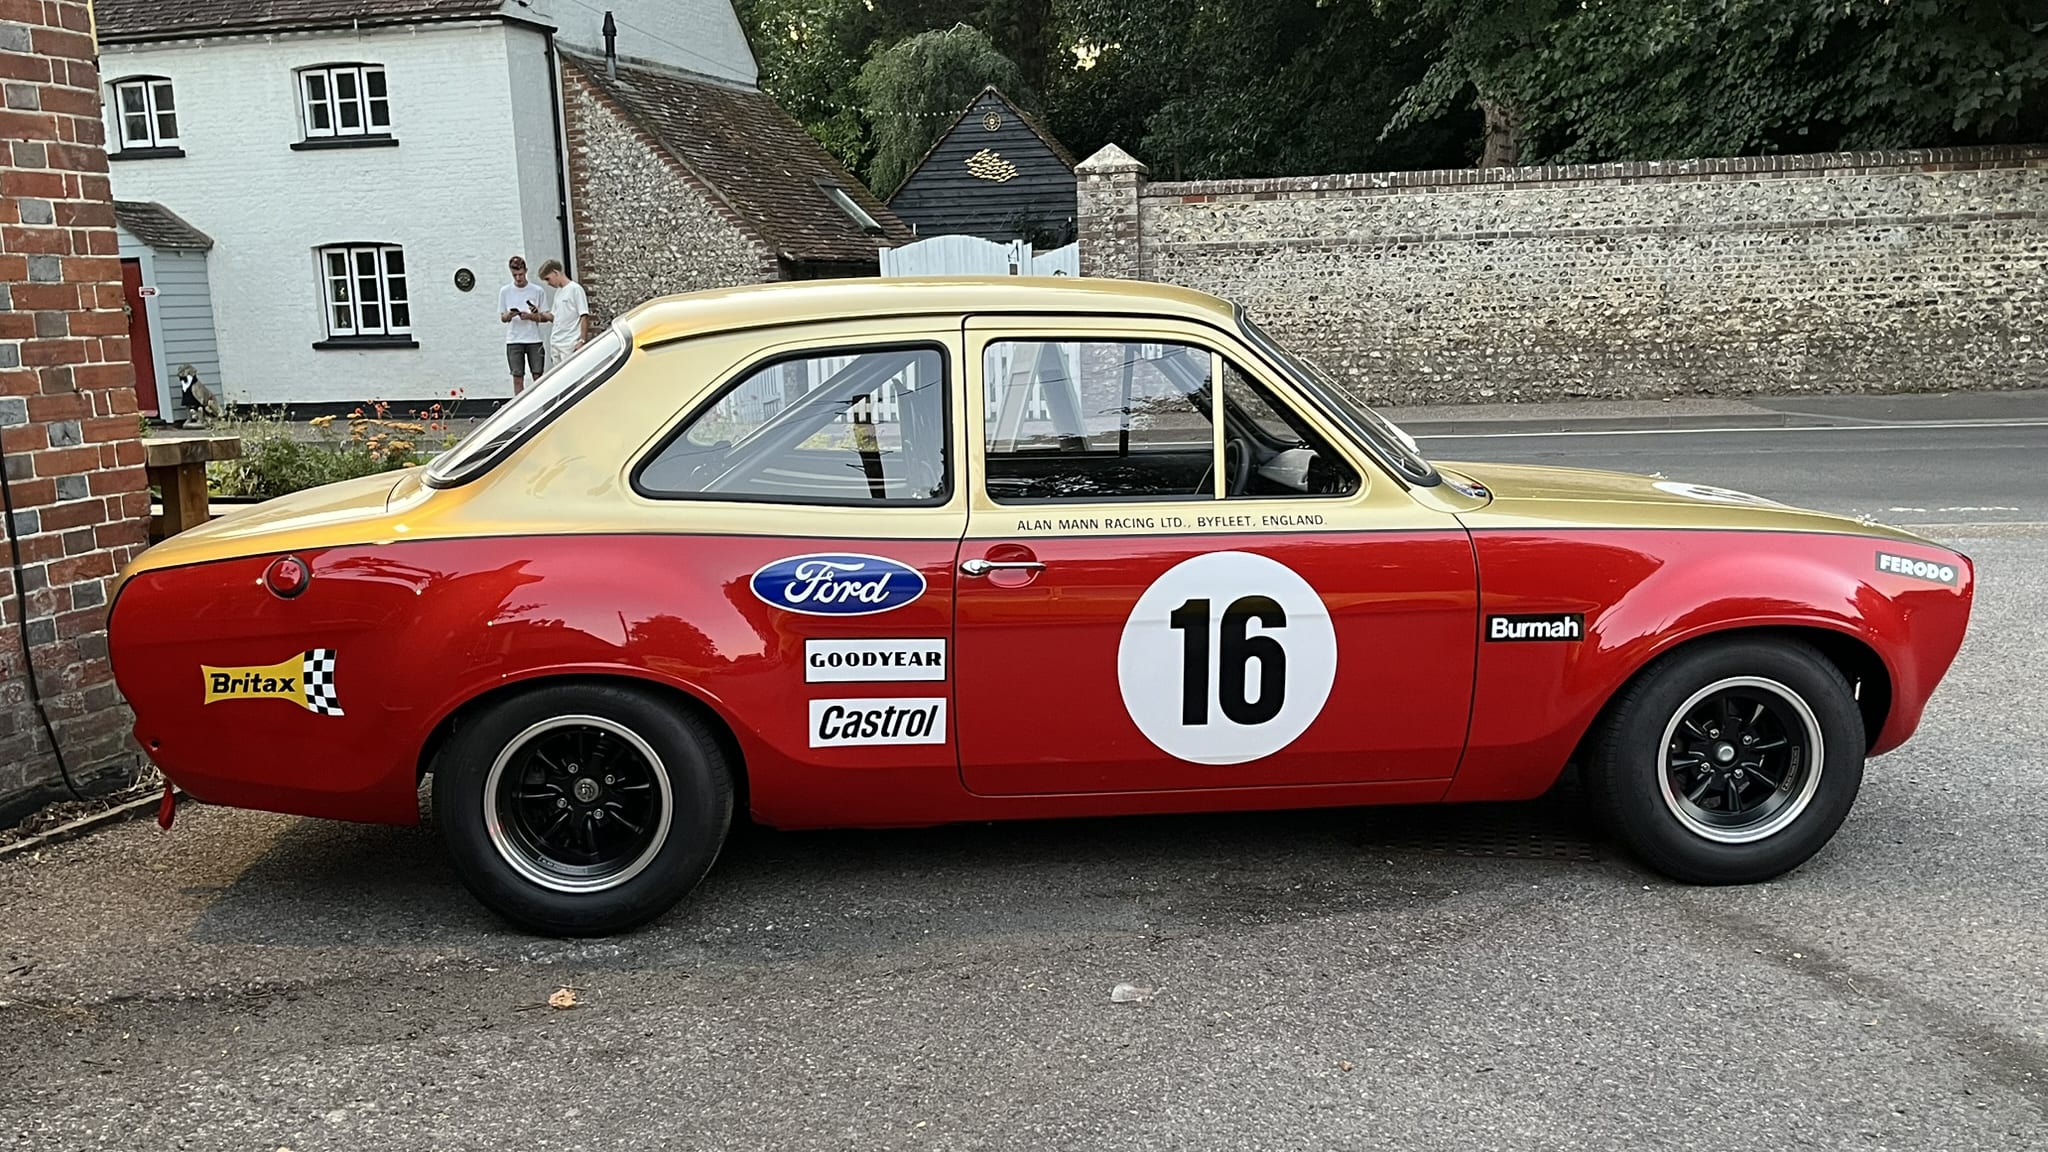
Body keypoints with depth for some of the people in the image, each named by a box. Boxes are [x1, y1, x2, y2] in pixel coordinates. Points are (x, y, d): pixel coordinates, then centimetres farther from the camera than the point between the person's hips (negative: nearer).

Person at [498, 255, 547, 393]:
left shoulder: (537, 291, 2)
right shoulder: (505, 291, 6)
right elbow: (502, 318, 9)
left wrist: (530, 316, -16)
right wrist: (509, 316, -14)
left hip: (534, 340, -1)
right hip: (514, 340, 1)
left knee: (538, 376, -1)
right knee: (517, 377, 1)